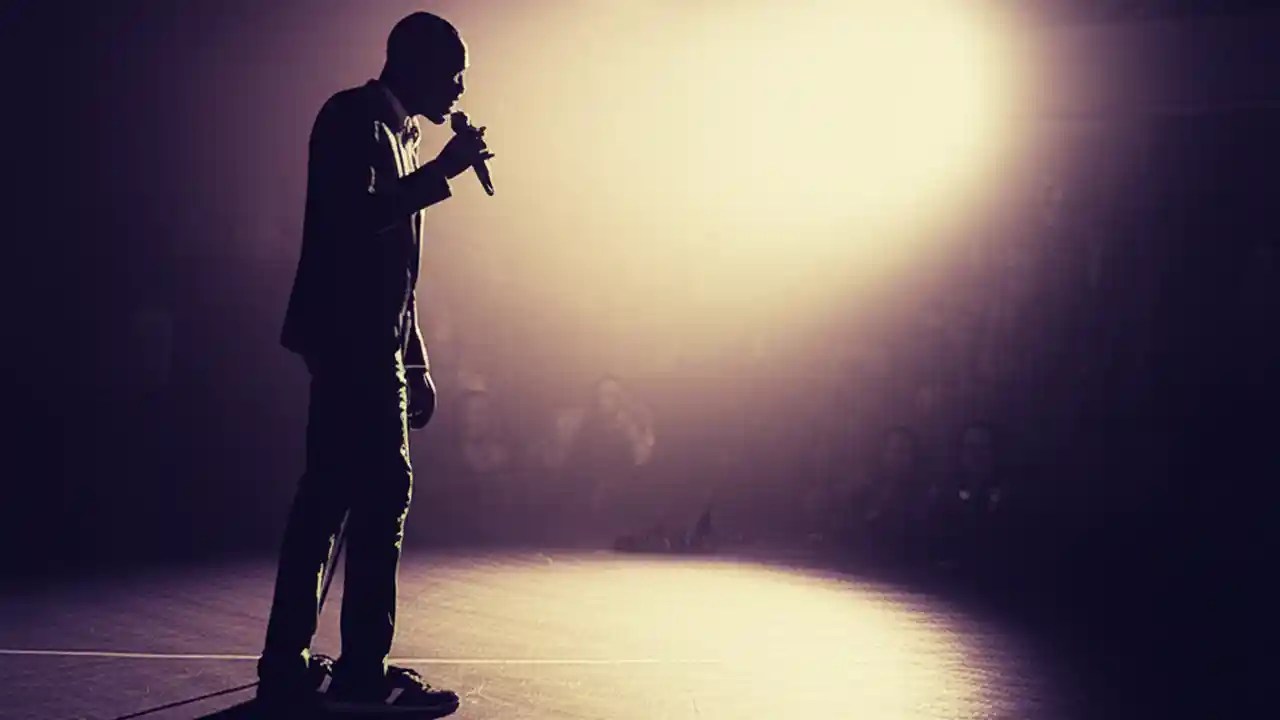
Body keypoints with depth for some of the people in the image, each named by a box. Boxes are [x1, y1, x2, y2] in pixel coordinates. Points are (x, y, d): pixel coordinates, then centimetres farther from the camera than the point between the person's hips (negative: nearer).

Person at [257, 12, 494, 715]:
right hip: (350, 339, -10)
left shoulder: (396, 134, 22)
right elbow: (356, 216, -22)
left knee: (328, 495, 8)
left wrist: (415, 363, 21)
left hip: (368, 344, 10)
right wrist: (443, 170, -16)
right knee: (383, 491, -11)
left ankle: (288, 662, 12)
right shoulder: (354, 117, -6)